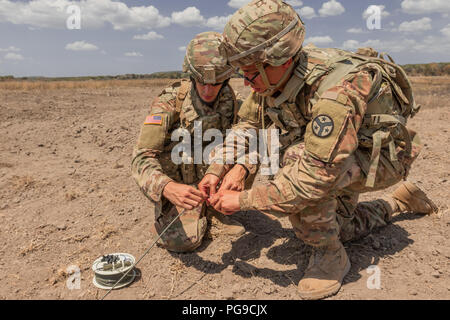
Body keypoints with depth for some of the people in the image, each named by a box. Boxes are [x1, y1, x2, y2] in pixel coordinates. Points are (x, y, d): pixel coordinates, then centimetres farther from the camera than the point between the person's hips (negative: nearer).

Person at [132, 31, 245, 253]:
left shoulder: (230, 102, -11)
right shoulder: (170, 102, -24)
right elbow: (142, 158, -30)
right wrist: (168, 188, -50)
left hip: (210, 179, 4)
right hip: (173, 184, -4)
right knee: (184, 240, -23)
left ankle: (214, 211, 3)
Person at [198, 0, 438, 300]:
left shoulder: (336, 91, -42)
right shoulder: (272, 78, -17)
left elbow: (317, 176, -44)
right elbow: (248, 124, -5)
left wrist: (243, 200, -35)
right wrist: (217, 169, -19)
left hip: (383, 156, -8)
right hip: (337, 155, 8)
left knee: (297, 160, -36)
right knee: (341, 227, 22)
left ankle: (330, 255, -14)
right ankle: (399, 201, 42)